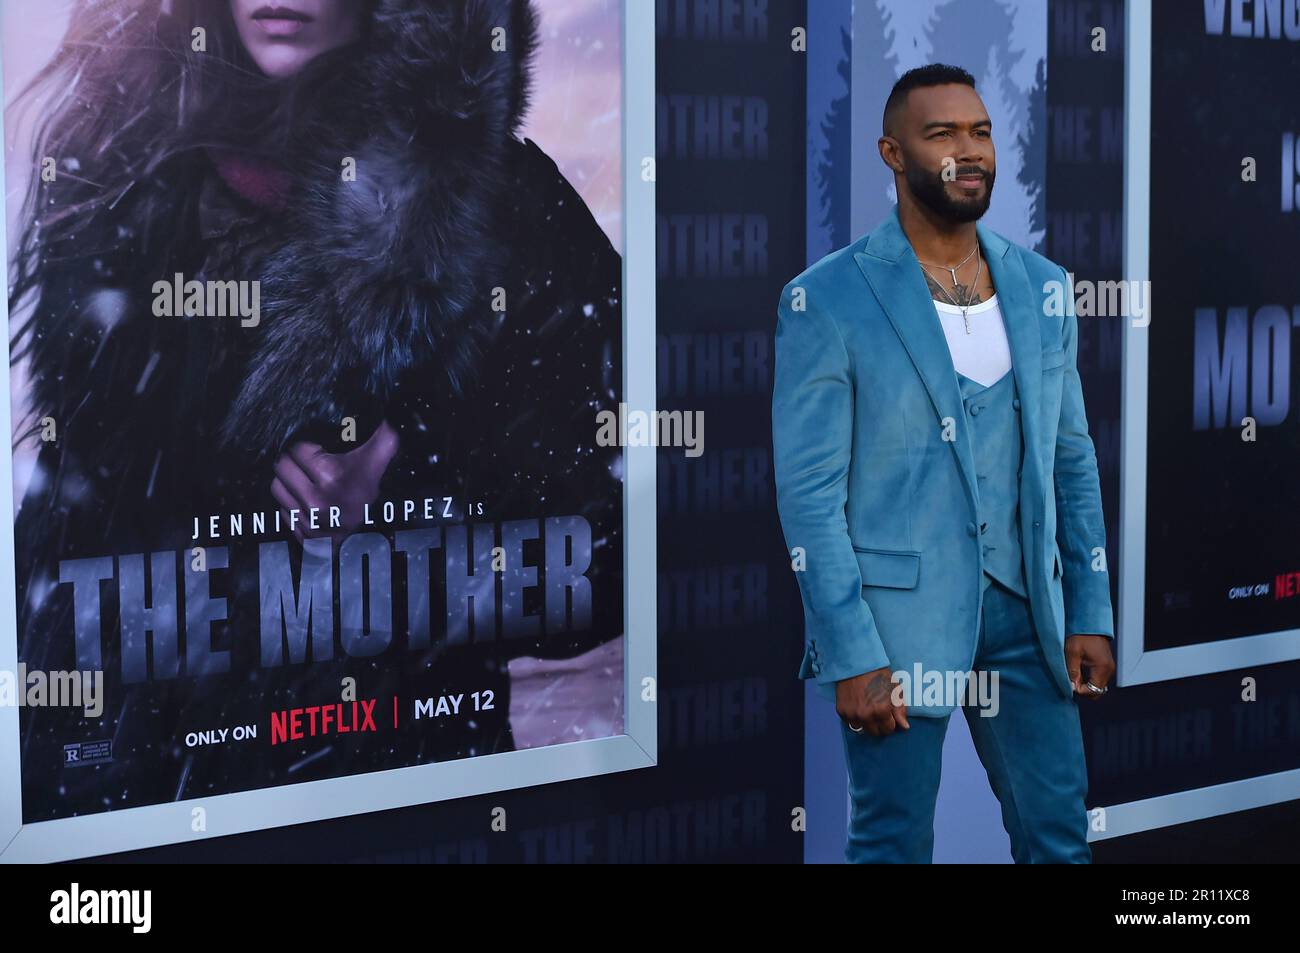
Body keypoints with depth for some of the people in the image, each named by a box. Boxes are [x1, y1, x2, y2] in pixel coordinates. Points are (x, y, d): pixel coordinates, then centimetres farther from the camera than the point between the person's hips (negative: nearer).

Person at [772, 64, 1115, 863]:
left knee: (1060, 838, 11)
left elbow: (1073, 460, 12)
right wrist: (850, 658, -15)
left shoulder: (1042, 287, 7)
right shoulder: (828, 300, -8)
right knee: (895, 844, 6)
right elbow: (810, 492, -10)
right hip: (896, 618, -4)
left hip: (1025, 615, 5)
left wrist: (1092, 613, 6)